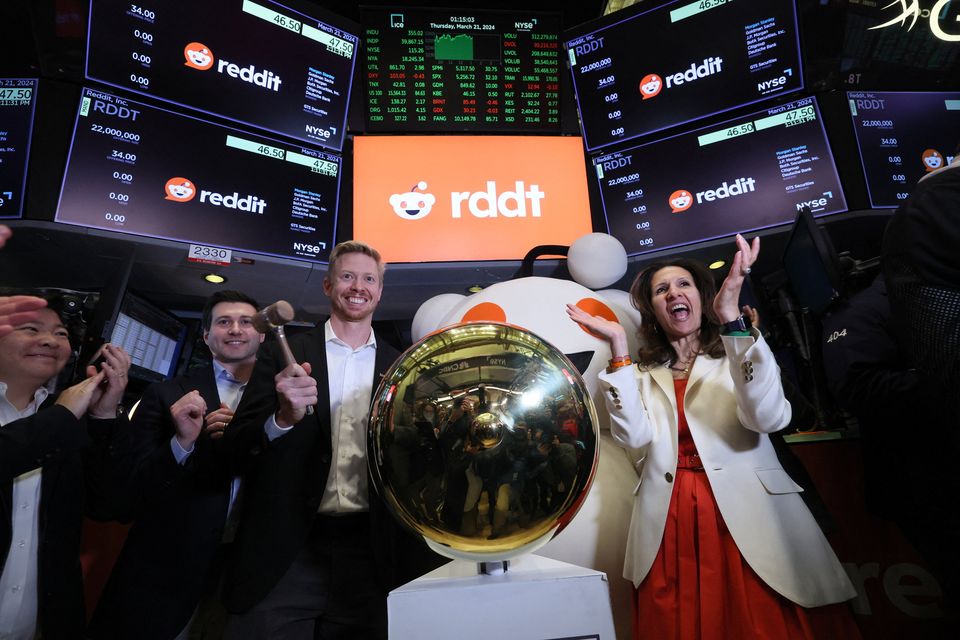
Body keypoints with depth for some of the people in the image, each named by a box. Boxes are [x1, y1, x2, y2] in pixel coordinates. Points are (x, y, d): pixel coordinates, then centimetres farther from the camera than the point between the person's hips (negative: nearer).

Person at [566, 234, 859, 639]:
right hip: (670, 530, 2)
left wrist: (730, 317, -21)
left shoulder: (737, 355, 6)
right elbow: (634, 435, -7)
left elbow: (769, 417, -14)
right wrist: (618, 348, -8)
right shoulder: (643, 374, 11)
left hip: (749, 521, -1)